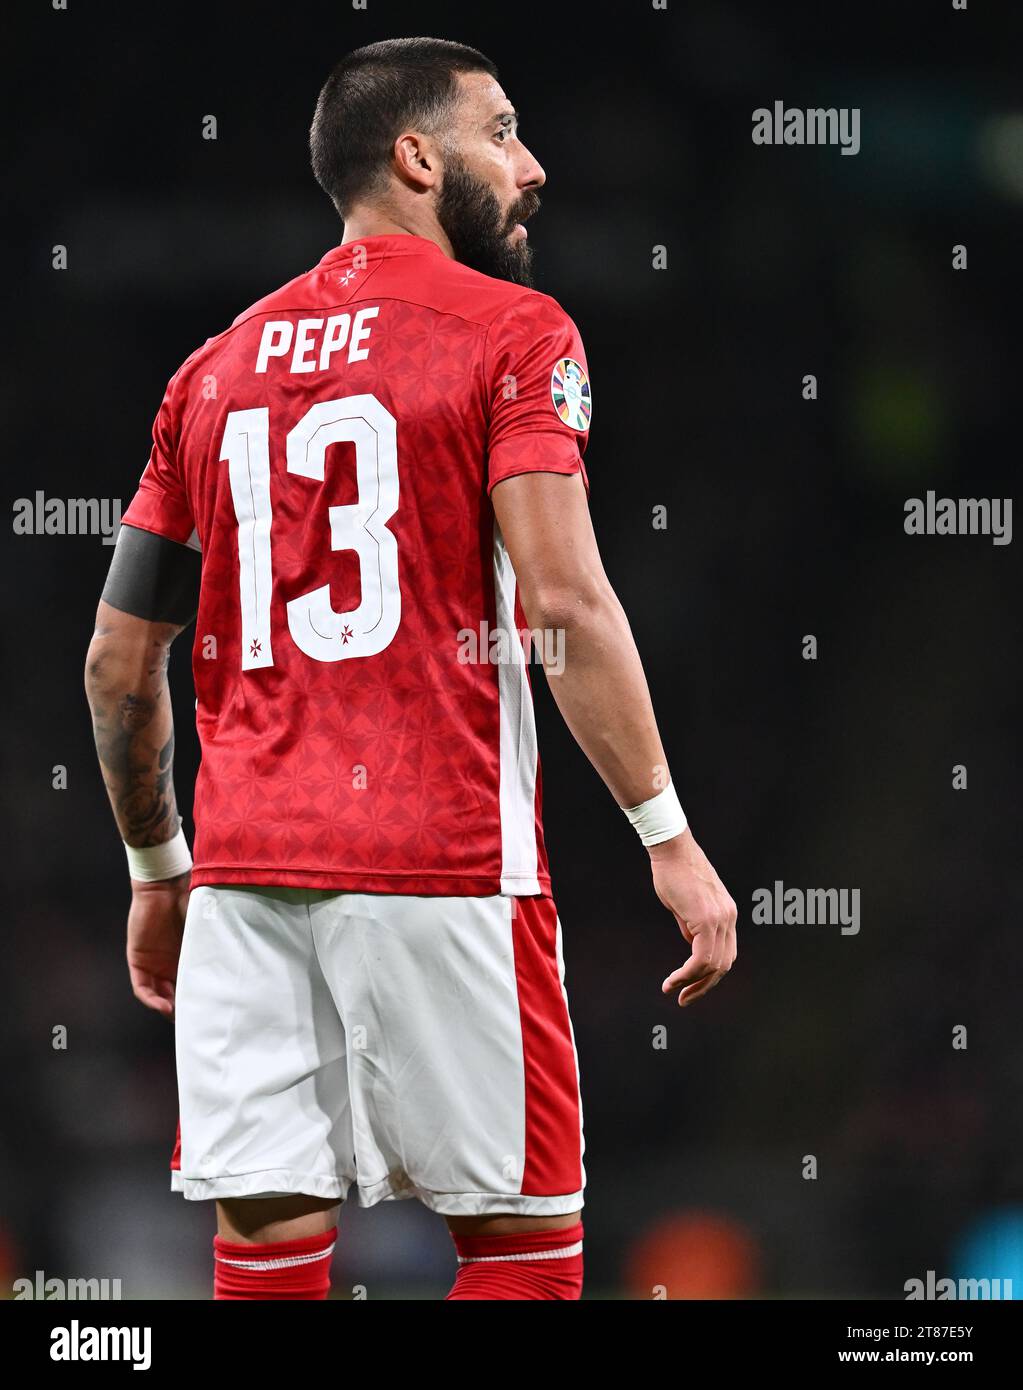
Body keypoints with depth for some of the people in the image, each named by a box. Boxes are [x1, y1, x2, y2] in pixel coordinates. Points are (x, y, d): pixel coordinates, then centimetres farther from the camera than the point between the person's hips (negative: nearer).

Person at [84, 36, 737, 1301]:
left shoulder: (219, 367, 15)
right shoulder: (510, 334, -2)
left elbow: (119, 661, 17)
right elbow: (565, 604, -13)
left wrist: (156, 871, 28)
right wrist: (668, 837, -11)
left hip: (245, 866, 5)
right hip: (443, 865, -5)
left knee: (266, 1247, 4)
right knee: (520, 1239, 3)